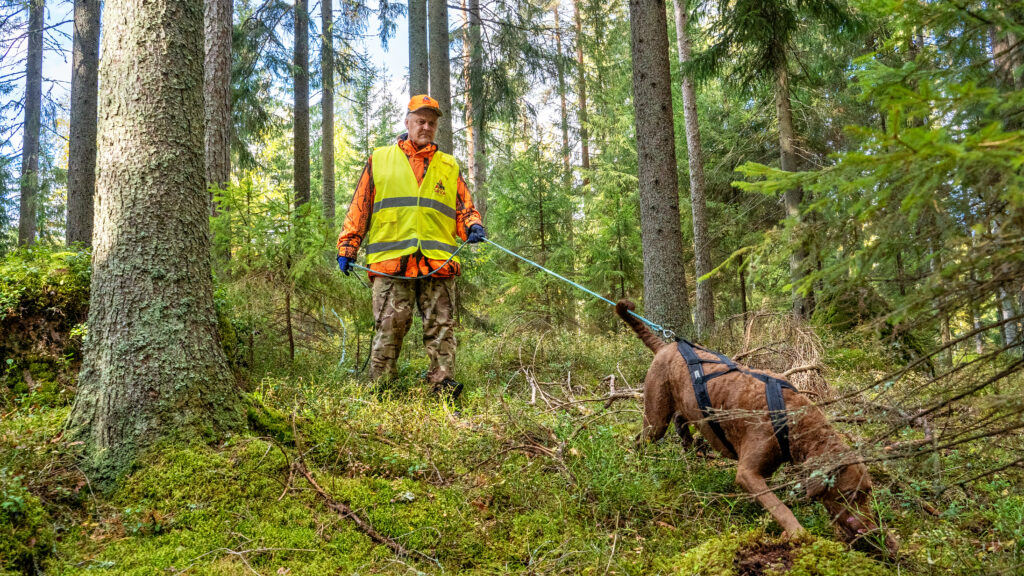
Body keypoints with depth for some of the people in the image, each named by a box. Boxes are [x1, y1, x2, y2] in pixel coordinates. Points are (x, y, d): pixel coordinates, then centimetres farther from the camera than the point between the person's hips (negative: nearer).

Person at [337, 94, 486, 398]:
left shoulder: (449, 166, 21)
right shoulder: (379, 160, 17)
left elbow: (464, 208, 19)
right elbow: (359, 208, 15)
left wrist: (472, 226, -4)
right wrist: (348, 246, 8)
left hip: (438, 261, 2)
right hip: (390, 261, -1)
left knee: (441, 325, -3)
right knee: (389, 325, -5)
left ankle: (443, 382, -2)